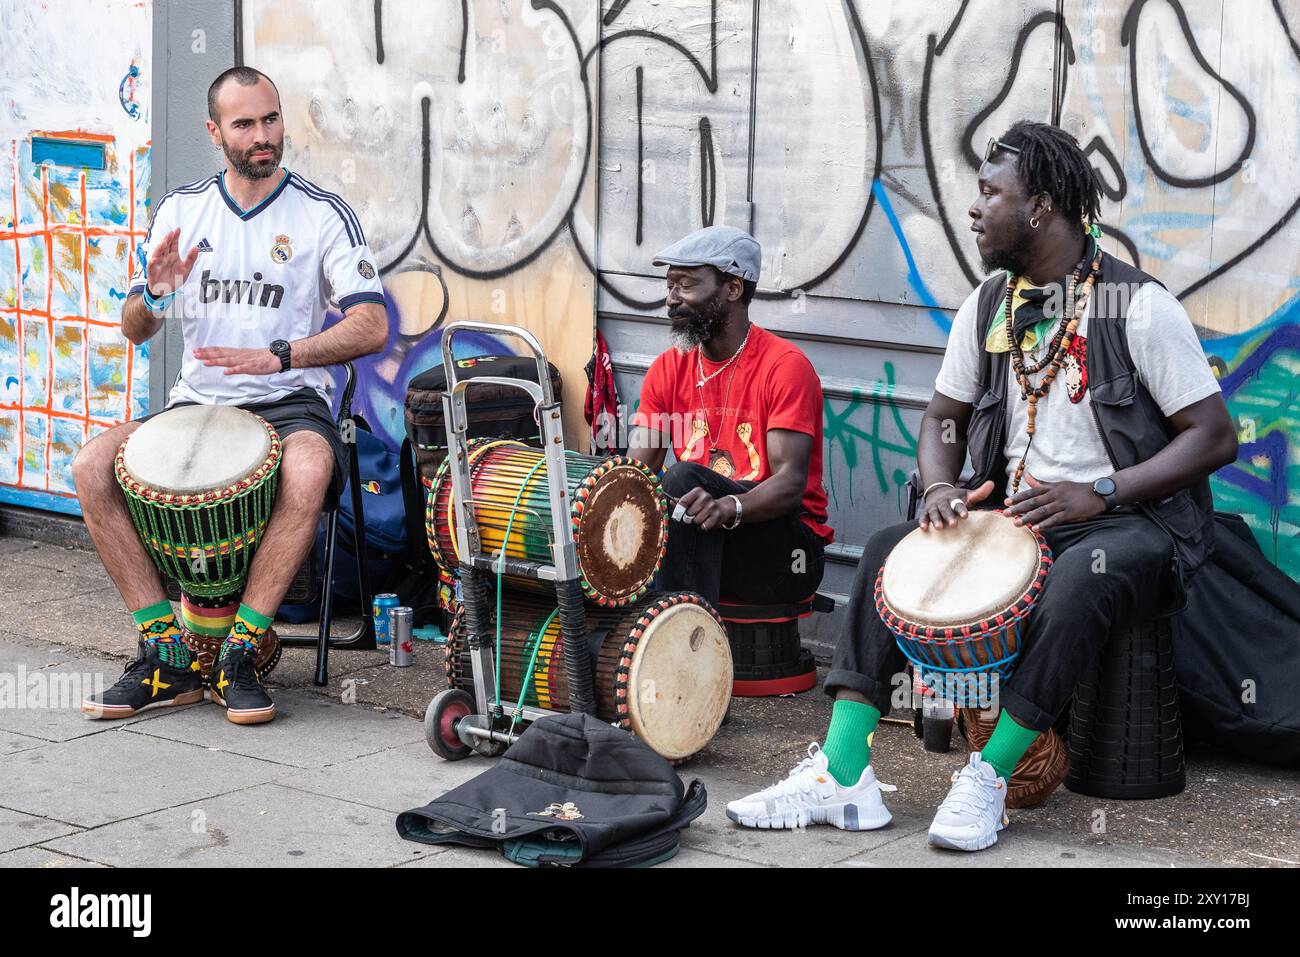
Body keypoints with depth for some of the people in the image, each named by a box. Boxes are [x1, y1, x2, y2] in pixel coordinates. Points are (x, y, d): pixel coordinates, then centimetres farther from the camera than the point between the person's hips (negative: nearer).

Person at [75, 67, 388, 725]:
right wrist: (154, 295, -13)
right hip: (196, 403, 4)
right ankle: (166, 654, -17)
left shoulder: (323, 215, -1)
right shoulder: (180, 210, 9)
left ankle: (241, 652, -27)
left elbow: (371, 326, -11)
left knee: (309, 468, -38)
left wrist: (277, 356, -24)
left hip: (289, 402, -4)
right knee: (92, 465, -22)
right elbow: (134, 331, 11)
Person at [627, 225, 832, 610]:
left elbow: (791, 483, -21)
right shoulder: (669, 369, 7)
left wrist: (728, 507, -42)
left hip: (787, 550, -4)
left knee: (685, 477, -30)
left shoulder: (785, 366, -11)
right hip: (694, 541, 5)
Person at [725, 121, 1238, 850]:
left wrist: (1097, 494, -24)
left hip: (1135, 523, -6)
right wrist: (941, 489, -8)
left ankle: (989, 780, -29)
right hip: (1016, 512, 7)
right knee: (888, 551, -10)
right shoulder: (989, 306, 8)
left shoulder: (1139, 306, -12)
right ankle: (842, 775, -18)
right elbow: (945, 418, 16)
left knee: (1081, 577, -38)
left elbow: (1215, 437, -14)